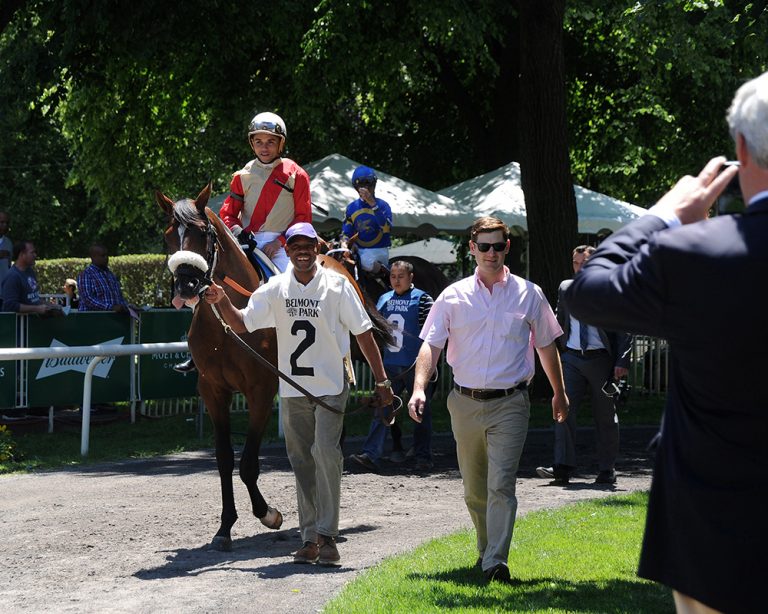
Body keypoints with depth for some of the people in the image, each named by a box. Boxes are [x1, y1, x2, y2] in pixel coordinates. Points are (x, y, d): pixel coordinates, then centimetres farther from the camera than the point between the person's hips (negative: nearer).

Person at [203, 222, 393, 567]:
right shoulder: (275, 289, 5)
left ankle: (327, 535, -14)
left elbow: (363, 333, 1)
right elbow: (241, 324, 5)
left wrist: (381, 380, -2)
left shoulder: (337, 285, -2)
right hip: (292, 388, 4)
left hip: (331, 386, -3)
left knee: (325, 453, -17)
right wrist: (222, 303, -14)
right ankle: (310, 538, 14)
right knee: (301, 462, 7)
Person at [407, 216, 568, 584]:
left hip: (510, 404, -2)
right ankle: (486, 548, 31)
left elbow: (546, 345, 15)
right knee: (473, 488, 12)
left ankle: (496, 562, -17)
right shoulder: (454, 296, 4)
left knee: (501, 484, -15)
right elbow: (431, 344, -1)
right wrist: (419, 387, -16)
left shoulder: (528, 295, 4)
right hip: (465, 402, 2)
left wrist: (559, 393, 20)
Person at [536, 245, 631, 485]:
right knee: (564, 409, -11)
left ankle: (607, 470, 14)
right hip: (571, 358, 3)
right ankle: (562, 467, -13)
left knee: (605, 416, 5)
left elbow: (624, 330, -3)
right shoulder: (565, 289, 10)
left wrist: (622, 361, -12)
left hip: (601, 359, -3)